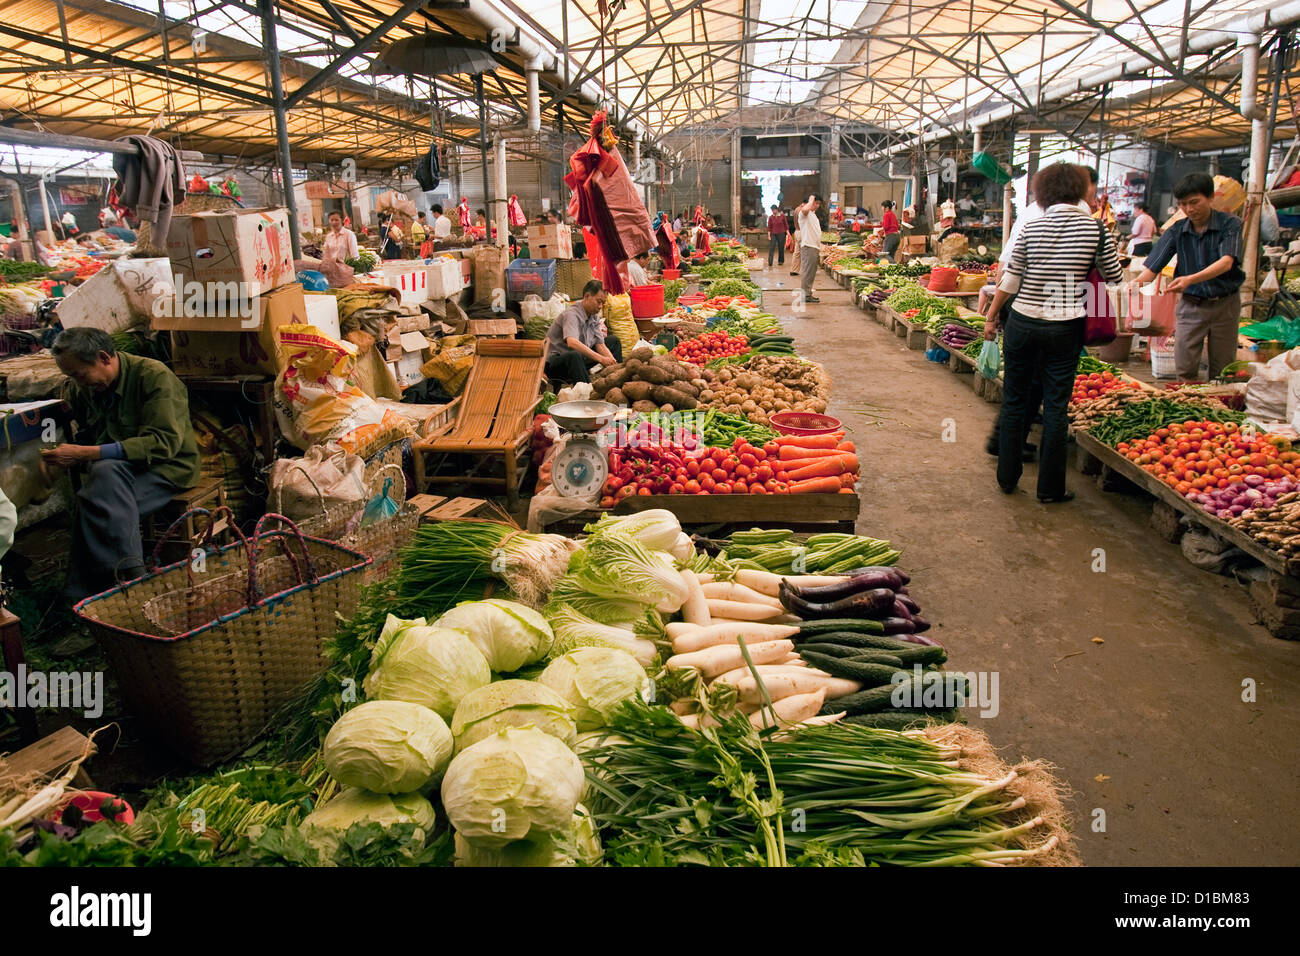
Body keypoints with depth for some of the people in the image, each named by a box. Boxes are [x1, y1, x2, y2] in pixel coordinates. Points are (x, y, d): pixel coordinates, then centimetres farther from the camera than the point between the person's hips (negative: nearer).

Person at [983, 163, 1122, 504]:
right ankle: (1050, 488, 13)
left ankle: (1007, 478, 21)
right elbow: (1114, 276, 6)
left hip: (1023, 323, 1)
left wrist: (991, 317, 9)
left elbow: (1010, 280, -2)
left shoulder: (1032, 228, -3)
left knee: (1014, 401, 12)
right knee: (1056, 406, 6)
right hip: (1065, 328, 0)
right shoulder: (1095, 228, -3)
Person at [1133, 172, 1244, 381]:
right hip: (1190, 304, 2)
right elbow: (1153, 265, -8)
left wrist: (1191, 279, -41)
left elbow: (1226, 262, -24)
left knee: (1222, 369, 7)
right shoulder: (1178, 230, -1)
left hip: (1225, 303, -2)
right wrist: (1137, 283, -30)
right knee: (1184, 367, -2)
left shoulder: (1230, 224, -9)